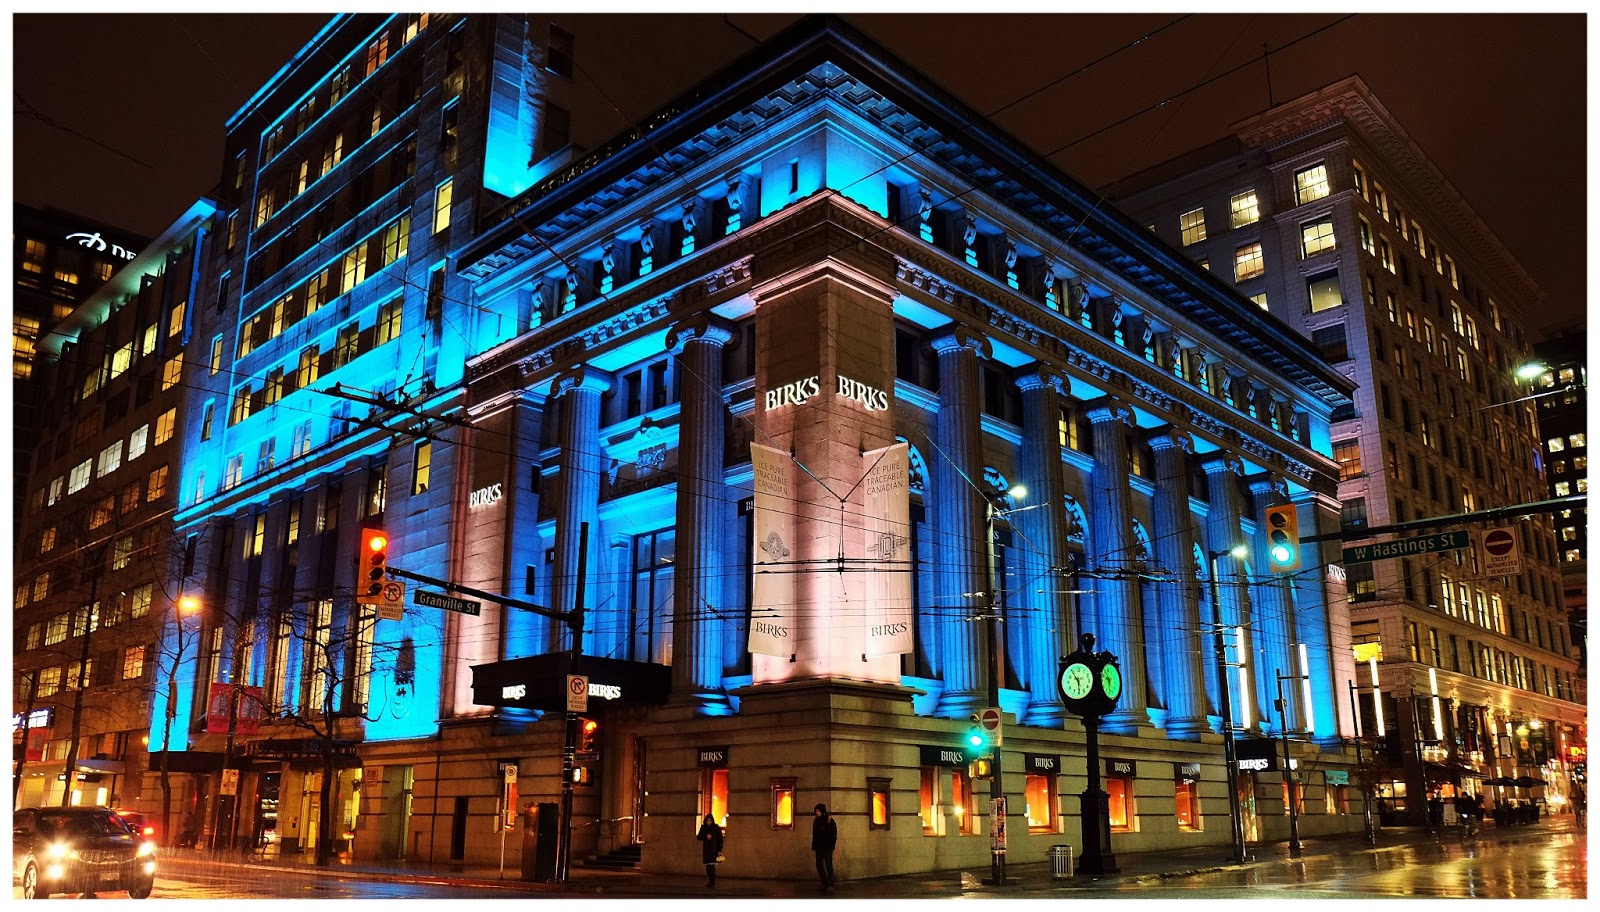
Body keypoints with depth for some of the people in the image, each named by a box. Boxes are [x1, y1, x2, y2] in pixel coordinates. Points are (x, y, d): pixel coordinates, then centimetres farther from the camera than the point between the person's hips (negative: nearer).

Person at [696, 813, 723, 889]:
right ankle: (710, 882, 14)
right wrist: (706, 837, -12)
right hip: (706, 849, 4)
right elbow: (699, 837, 7)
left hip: (714, 849, -4)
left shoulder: (716, 828, -4)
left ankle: (713, 883, -14)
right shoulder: (703, 828, 6)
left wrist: (720, 850, -9)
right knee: (708, 866, 4)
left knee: (712, 866, -15)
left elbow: (720, 839, -3)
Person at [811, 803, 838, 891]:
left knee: (828, 864, -4)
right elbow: (814, 835, 14)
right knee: (819, 864, 6)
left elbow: (833, 833, -10)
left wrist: (832, 844, -17)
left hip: (827, 847, -6)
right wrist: (814, 846, 10)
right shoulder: (816, 821, 10)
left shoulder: (829, 820, -8)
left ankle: (830, 884, 1)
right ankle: (824, 883, 16)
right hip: (819, 847, 6)